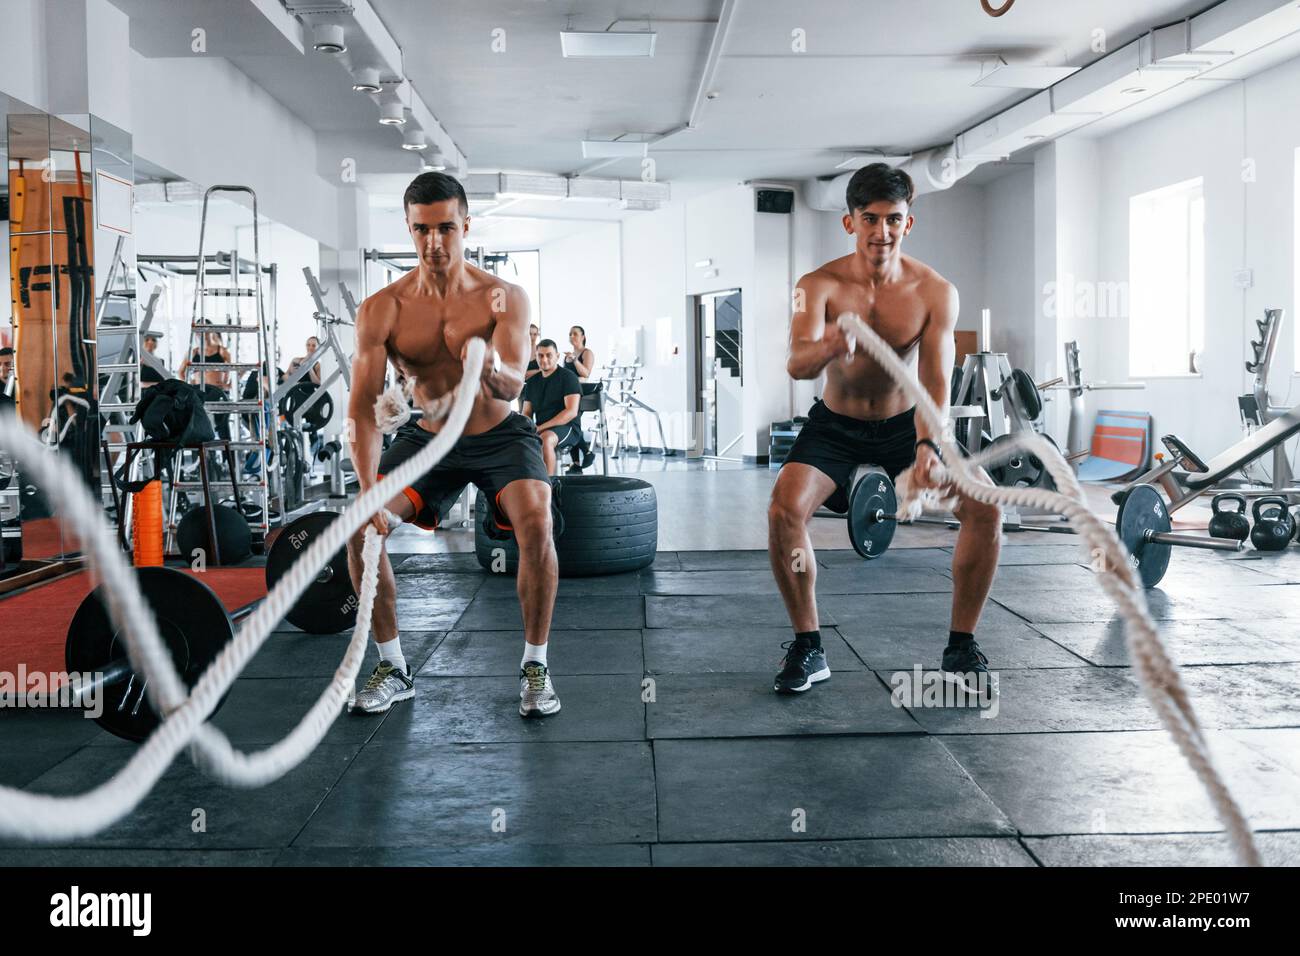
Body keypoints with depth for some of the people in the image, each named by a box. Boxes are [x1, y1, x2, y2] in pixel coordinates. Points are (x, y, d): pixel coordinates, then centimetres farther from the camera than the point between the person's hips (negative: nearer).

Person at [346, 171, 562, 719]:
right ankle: (393, 669, 2)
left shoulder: (503, 298, -16)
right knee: (361, 525, -16)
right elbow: (363, 406, -17)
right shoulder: (383, 309, -13)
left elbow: (512, 387, -30)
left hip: (499, 436, -2)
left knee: (535, 521, -29)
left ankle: (535, 665, -9)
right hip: (428, 437, 2)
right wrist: (369, 492, -30)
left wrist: (491, 369, -55)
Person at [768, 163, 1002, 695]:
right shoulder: (819, 286, -18)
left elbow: (935, 379, -24)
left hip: (905, 422, 1)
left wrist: (928, 444, -44)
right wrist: (827, 347, -58)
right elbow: (796, 366, -34)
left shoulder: (936, 292, -15)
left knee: (985, 507, -18)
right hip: (836, 425, -1)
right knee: (784, 509, -27)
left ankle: (961, 647, 0)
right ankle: (807, 647, -7)